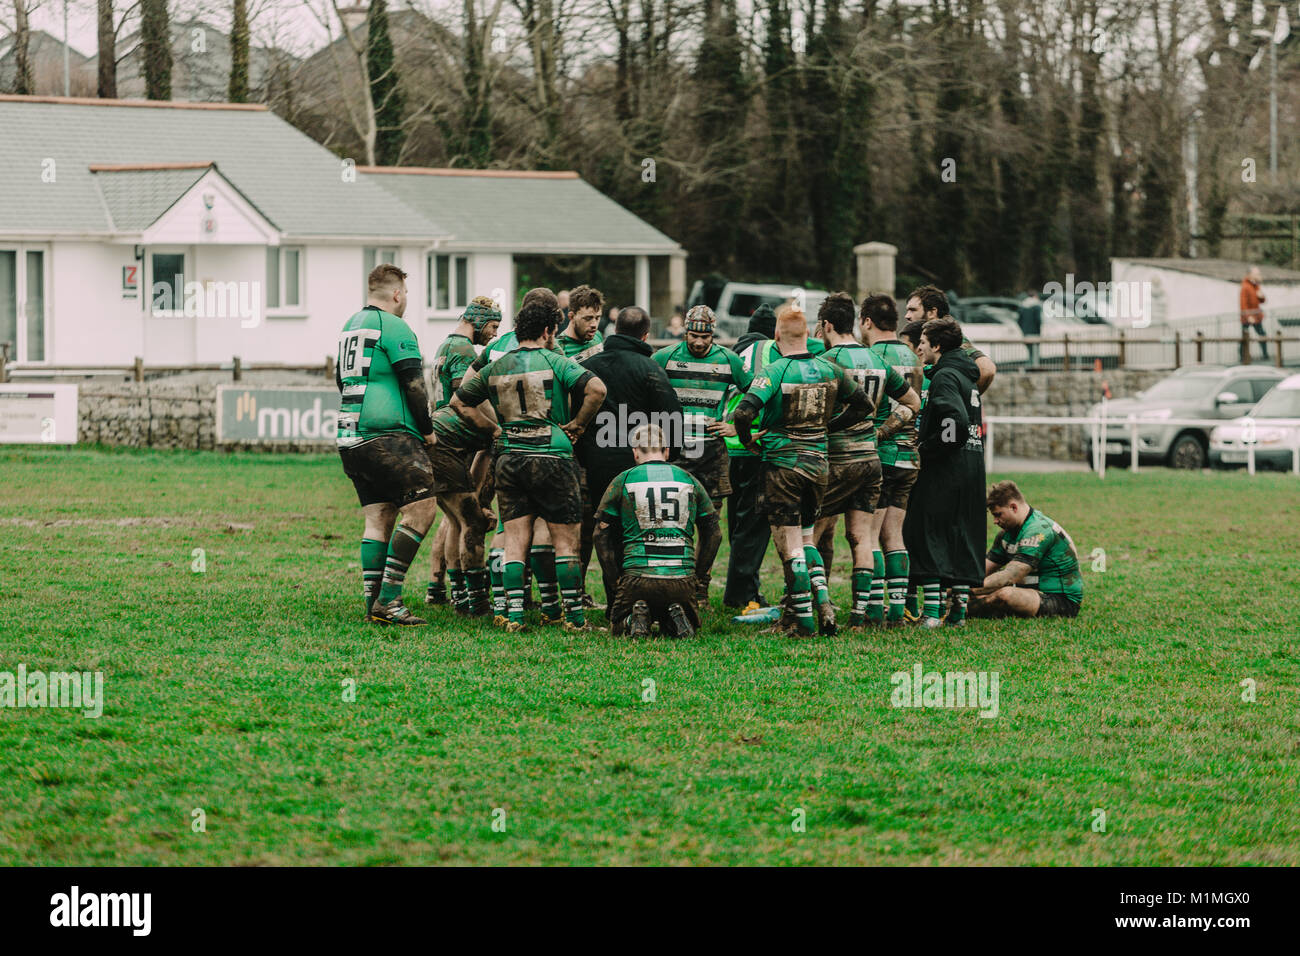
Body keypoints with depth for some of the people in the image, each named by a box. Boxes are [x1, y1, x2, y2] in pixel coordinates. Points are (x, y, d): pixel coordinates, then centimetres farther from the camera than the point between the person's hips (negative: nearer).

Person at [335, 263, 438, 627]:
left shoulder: (350, 326, 19)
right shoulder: (394, 327, -8)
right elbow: (414, 385, -12)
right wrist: (427, 430, -1)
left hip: (350, 439, 9)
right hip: (387, 436, -9)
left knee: (377, 519, 10)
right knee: (421, 507, -9)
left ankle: (374, 603, 4)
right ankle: (388, 599, -15)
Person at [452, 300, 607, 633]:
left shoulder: (496, 367, 8)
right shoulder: (554, 362, -6)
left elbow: (459, 402, 18)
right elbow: (596, 389, -19)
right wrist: (578, 424, -5)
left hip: (510, 459, 4)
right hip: (552, 456, -4)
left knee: (514, 541, 6)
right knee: (566, 540, 3)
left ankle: (514, 615, -1)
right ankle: (574, 616, 2)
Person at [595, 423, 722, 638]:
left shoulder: (623, 481, 5)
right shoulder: (689, 480, 12)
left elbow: (602, 535, 8)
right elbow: (714, 534, 18)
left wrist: (614, 577, 17)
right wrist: (698, 570, 27)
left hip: (637, 577, -2)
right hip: (682, 580, 2)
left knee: (618, 626, 22)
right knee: (688, 628, 25)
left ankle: (635, 620, -13)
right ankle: (676, 618, -10)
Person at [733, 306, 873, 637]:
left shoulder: (775, 372, -14)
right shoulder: (829, 370, 2)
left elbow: (744, 412, -25)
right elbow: (861, 405, 14)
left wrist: (747, 441, -6)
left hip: (782, 465, -5)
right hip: (818, 463, 5)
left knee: (790, 545, 1)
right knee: (805, 538, 20)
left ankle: (802, 619, 0)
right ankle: (823, 604, 5)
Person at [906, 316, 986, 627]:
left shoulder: (945, 377, -12)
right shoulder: (968, 376, 17)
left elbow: (956, 423, -25)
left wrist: (925, 448, -14)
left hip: (944, 471, -9)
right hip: (973, 466, 9)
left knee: (928, 537, -3)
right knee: (963, 537, 11)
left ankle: (932, 611, -7)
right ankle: (959, 608, 11)